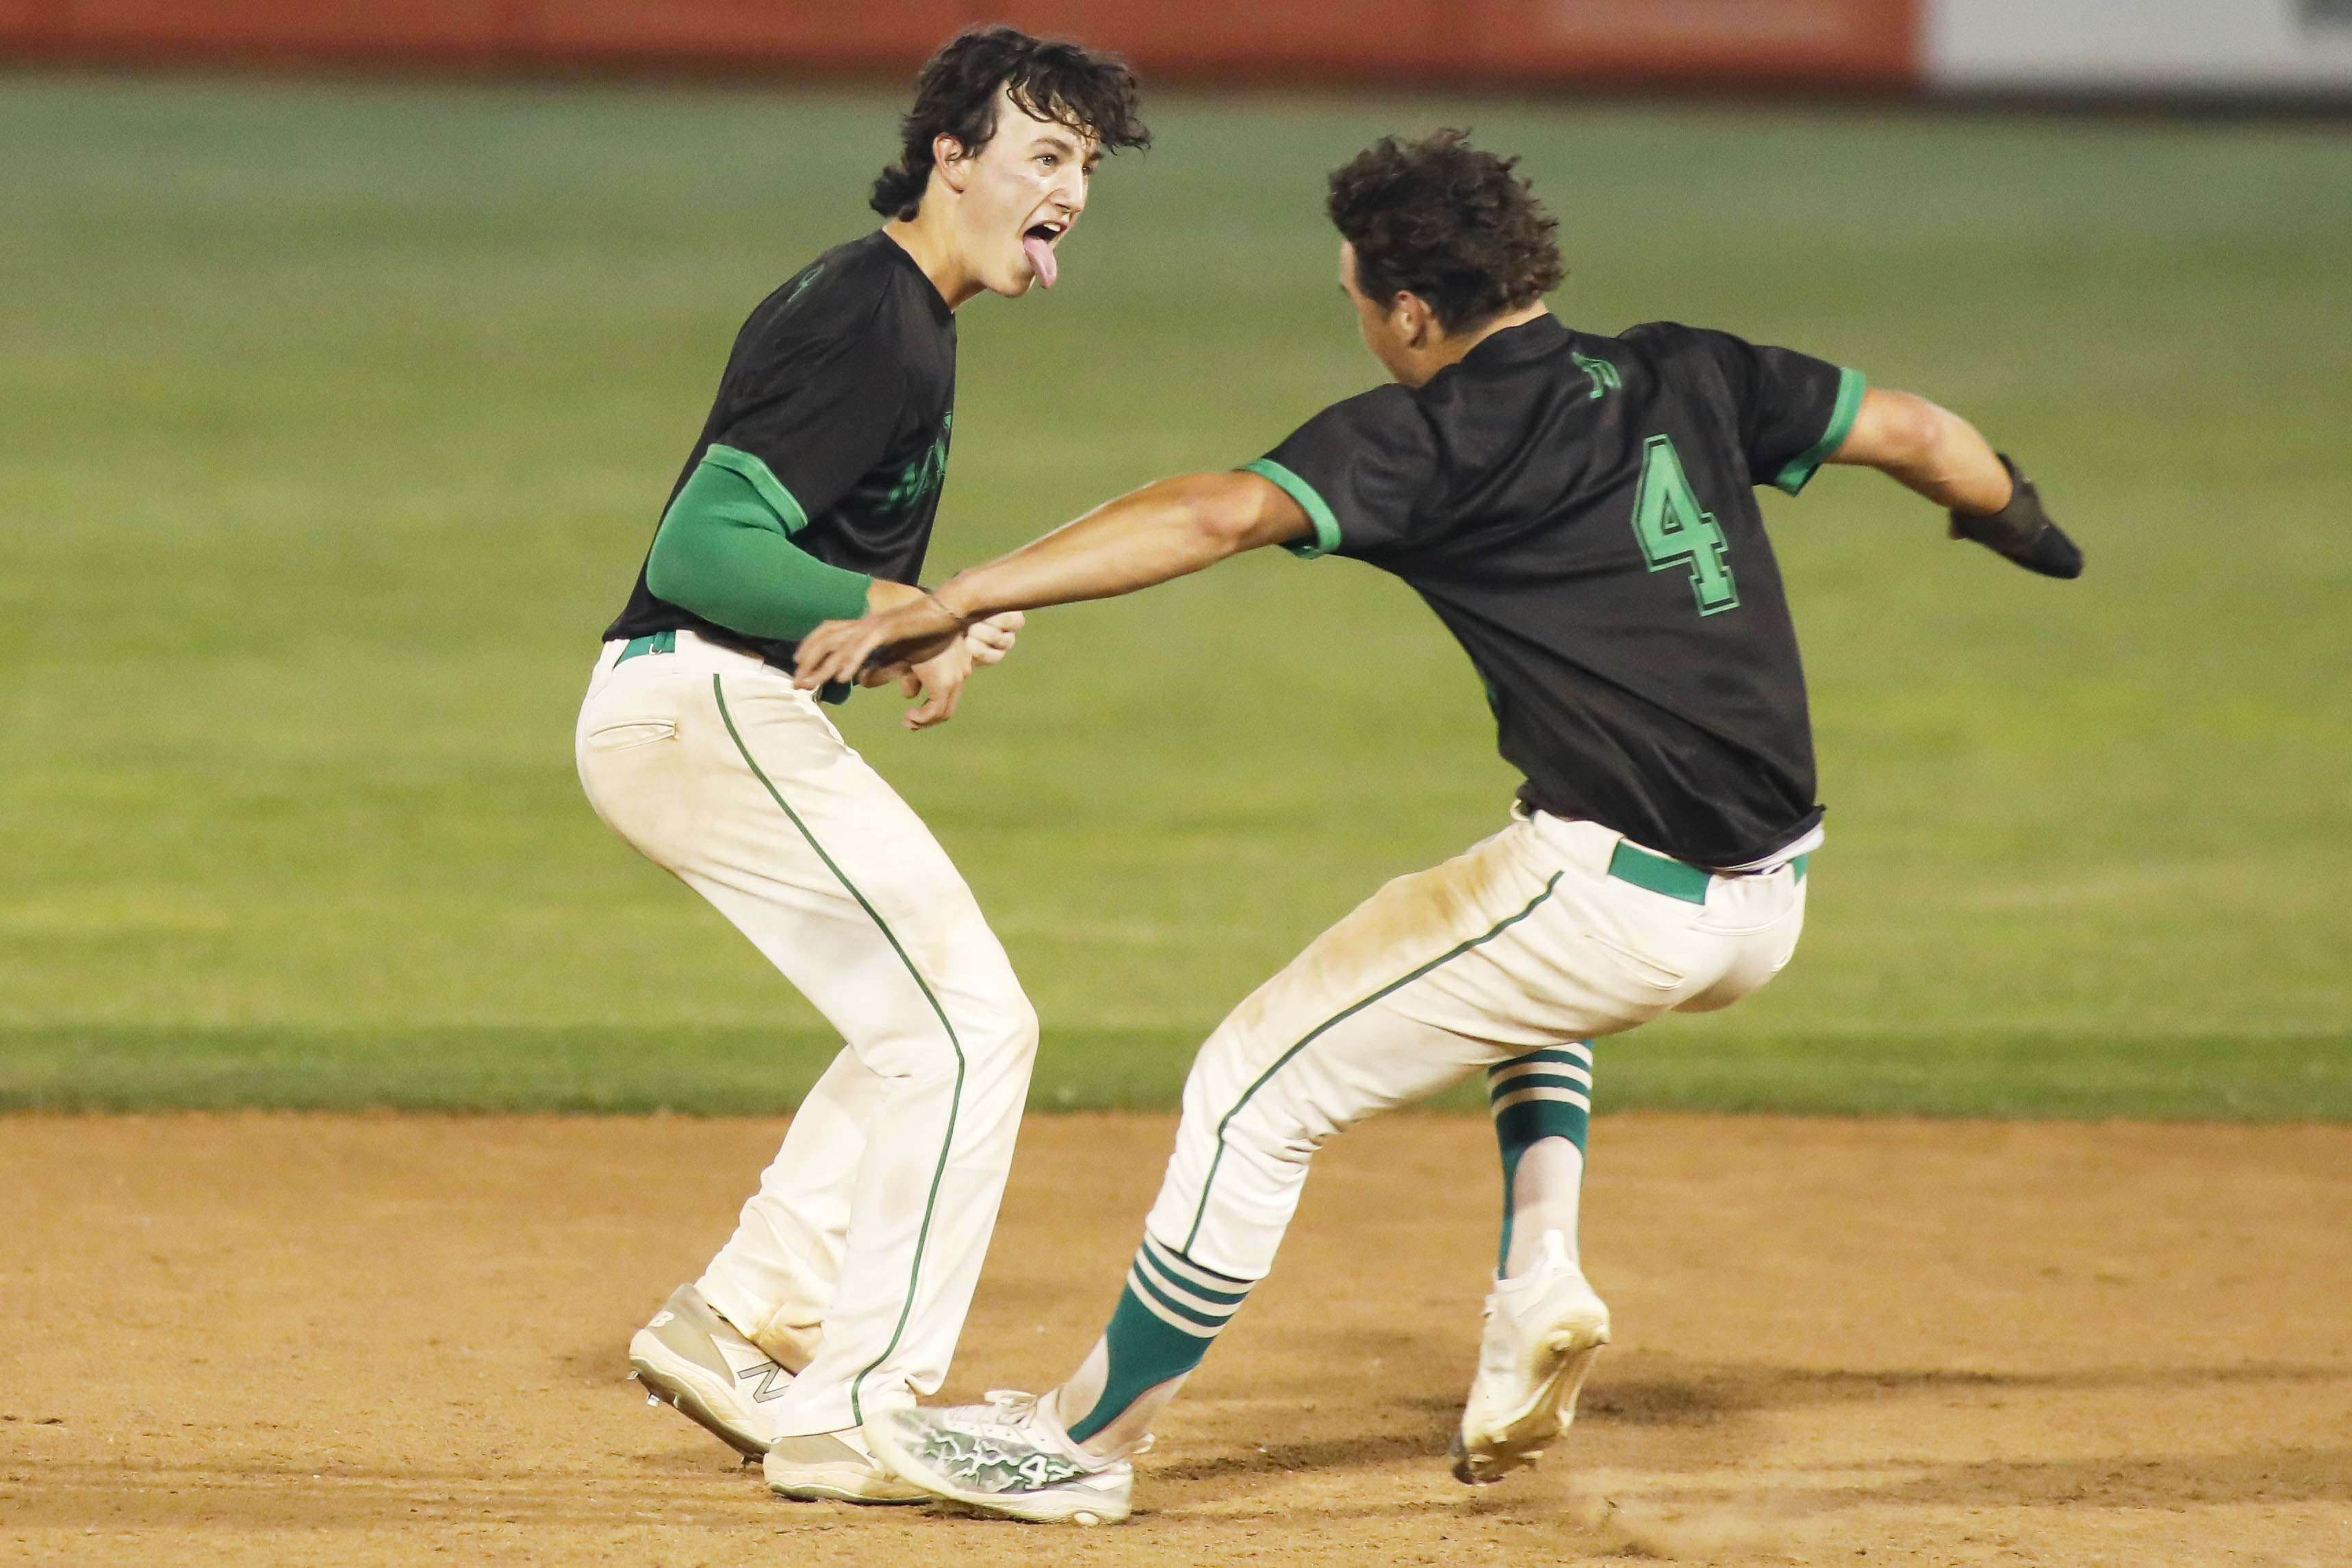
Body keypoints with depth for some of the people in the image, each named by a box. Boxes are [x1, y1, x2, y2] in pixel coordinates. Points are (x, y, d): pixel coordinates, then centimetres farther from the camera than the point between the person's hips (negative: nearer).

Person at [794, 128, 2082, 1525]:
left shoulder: (1426, 439, -6)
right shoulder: (1686, 377, 12)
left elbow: (1220, 514, -19)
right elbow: (1908, 428, 20)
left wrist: (949, 603, -23)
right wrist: (2011, 510, 43)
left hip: (1615, 894, -7)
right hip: (1769, 911, 7)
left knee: (1260, 1088, 5)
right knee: (1520, 979, 39)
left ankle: (1086, 1439, 12)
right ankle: (1541, 1283, 18)